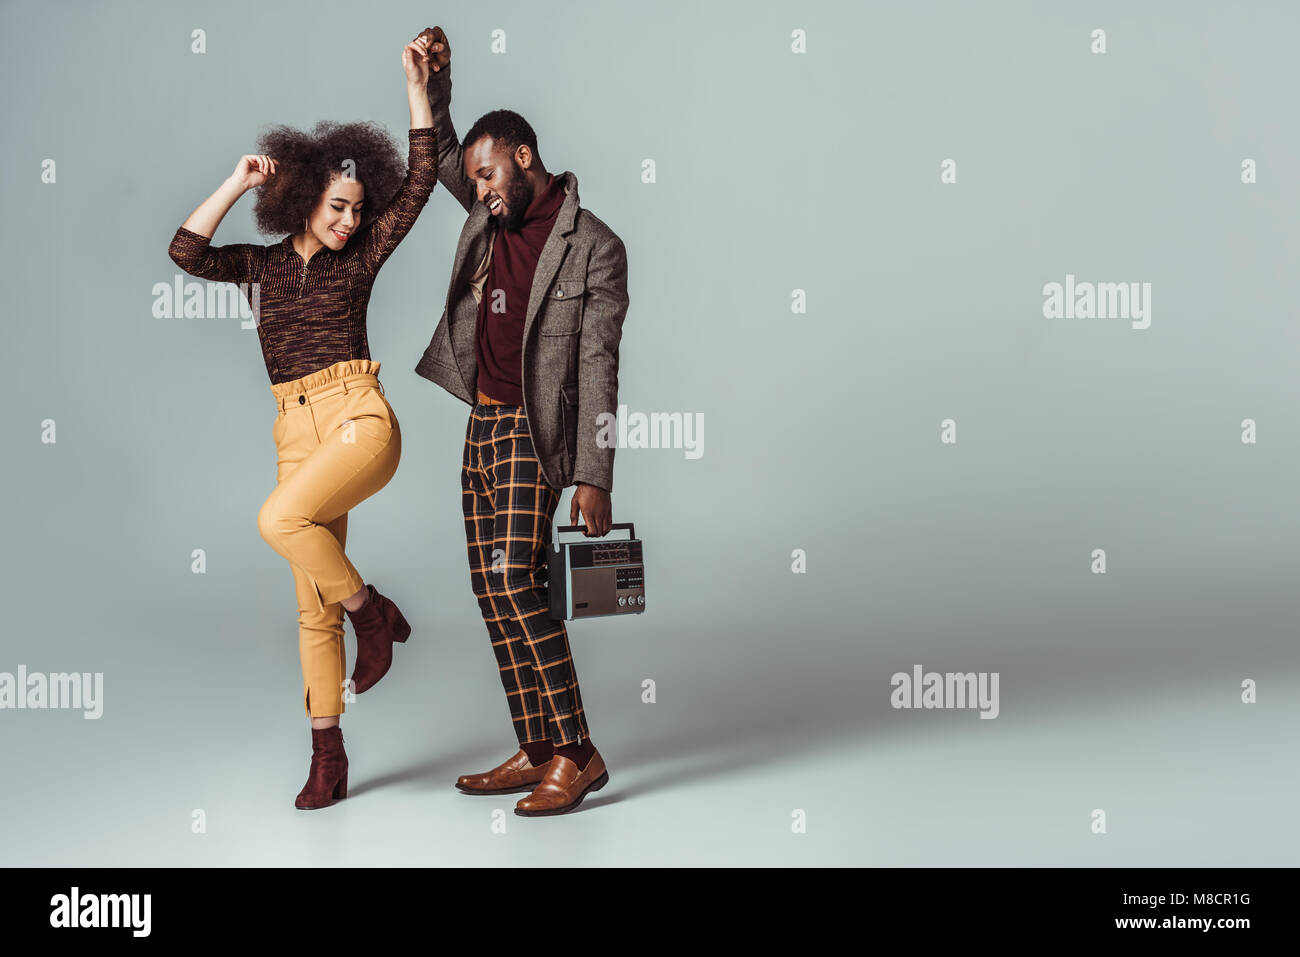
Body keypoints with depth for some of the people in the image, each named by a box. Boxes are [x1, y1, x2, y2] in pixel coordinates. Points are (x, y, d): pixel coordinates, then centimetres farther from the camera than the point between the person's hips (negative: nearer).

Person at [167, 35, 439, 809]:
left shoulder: (361, 257, 7)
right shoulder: (262, 265, 14)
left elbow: (420, 182, 2)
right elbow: (186, 253, -1)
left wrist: (417, 87, 0)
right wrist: (238, 183, -2)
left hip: (360, 418, -4)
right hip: (297, 432, 4)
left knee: (280, 519, -30)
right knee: (313, 603, 5)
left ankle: (373, 612, -5)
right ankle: (328, 753, 13)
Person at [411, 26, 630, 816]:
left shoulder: (594, 247, -9)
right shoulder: (491, 216, 12)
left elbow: (597, 366, -13)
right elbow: (438, 151, 26)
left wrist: (595, 476, -18)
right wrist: (435, 79, 7)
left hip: (532, 431, -8)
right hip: (481, 424, 8)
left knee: (514, 581, -17)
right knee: (494, 592, 6)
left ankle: (577, 754, -11)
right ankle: (536, 753, 12)